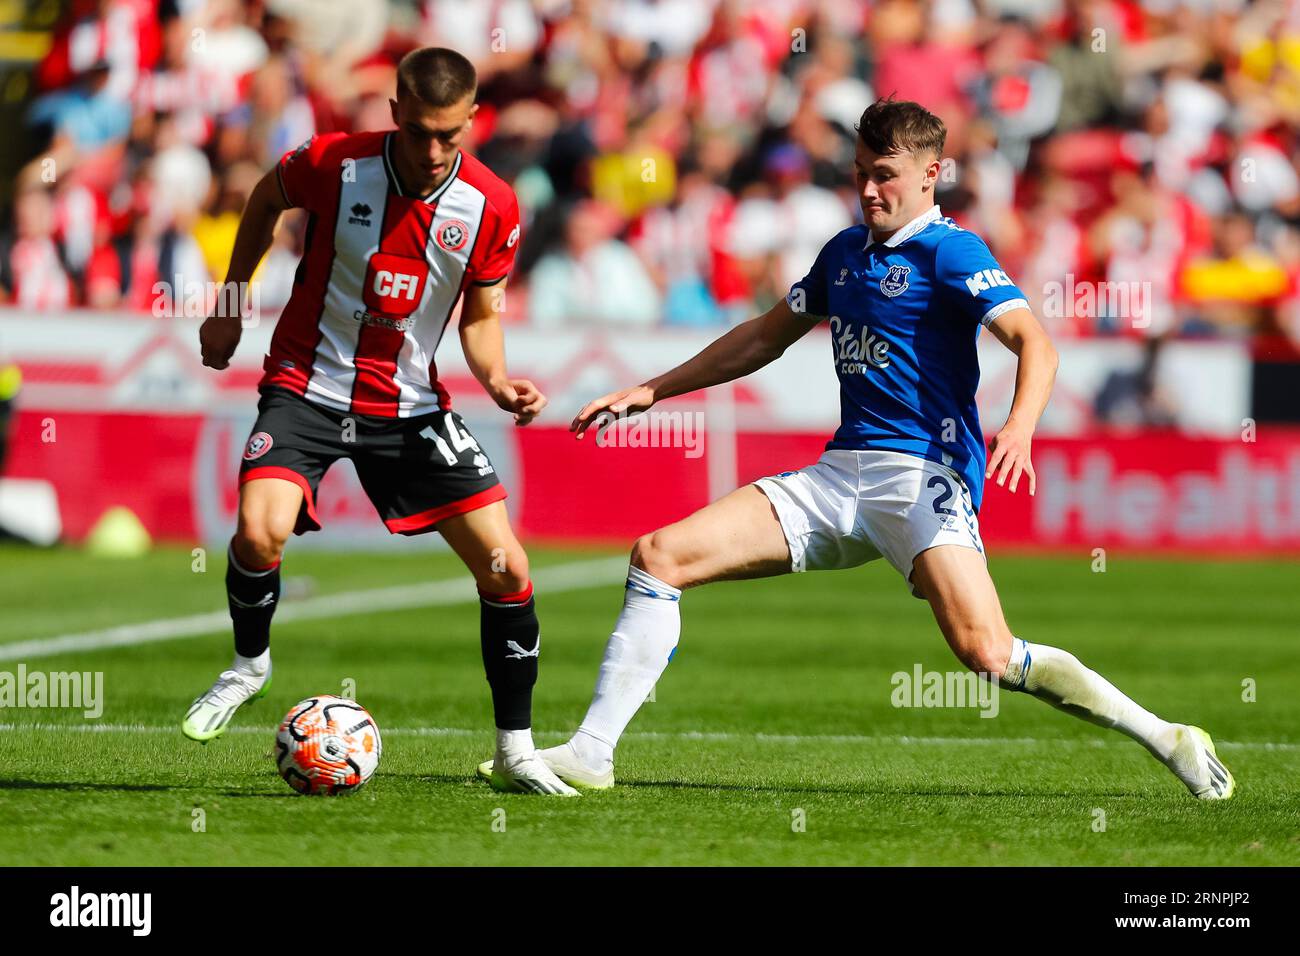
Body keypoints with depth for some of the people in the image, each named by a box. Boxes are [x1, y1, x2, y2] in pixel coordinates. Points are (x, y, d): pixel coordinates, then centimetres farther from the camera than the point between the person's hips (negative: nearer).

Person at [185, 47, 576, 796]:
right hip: (309, 387, -2)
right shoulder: (334, 165, -16)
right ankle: (250, 664, 5)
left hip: (410, 406, 2)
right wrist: (230, 303, 12)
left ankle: (516, 751, 12)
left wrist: (499, 382, -17)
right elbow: (267, 200, 8)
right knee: (261, 531, -28)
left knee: (508, 569, -6)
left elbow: (482, 317, 3)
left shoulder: (492, 206, -11)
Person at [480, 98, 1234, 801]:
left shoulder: (950, 252, -6)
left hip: (923, 475, -7)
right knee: (661, 556, -3)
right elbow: (767, 337, 31)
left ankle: (1167, 741, -13)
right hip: (839, 475, 7)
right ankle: (591, 753, -1)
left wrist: (1020, 427, -39)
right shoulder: (846, 251, 17)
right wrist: (651, 392, 30)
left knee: (988, 654, -26)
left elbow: (1035, 344, -18)